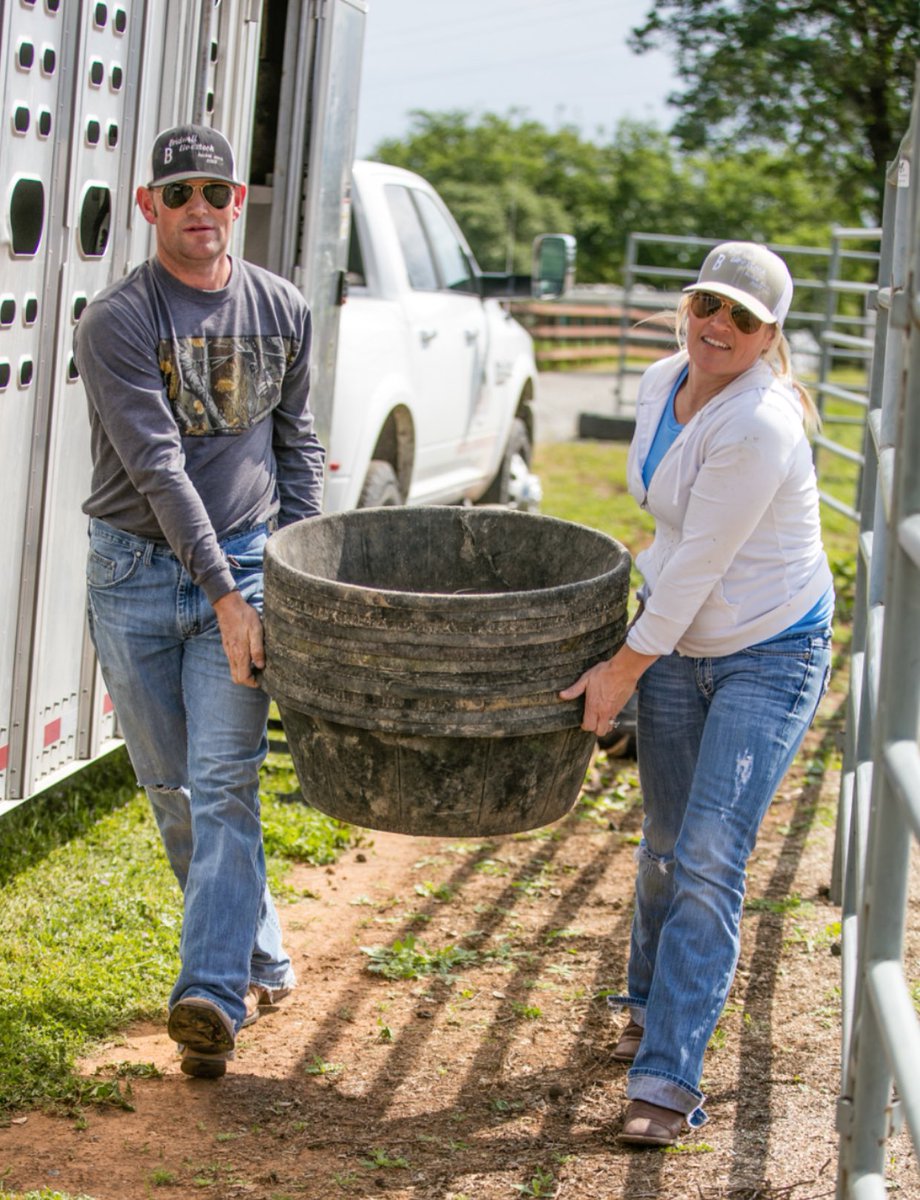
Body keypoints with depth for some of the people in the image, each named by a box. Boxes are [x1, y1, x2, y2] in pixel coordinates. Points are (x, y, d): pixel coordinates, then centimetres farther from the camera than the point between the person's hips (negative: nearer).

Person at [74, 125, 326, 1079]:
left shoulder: (281, 310, 5)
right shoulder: (117, 321, -9)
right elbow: (158, 467, -16)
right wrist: (224, 593, -20)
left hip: (244, 561, 1)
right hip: (137, 572, -1)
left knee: (223, 781, -12)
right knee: (172, 789, 8)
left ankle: (213, 995, -17)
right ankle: (260, 958, 25)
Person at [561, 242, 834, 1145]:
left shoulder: (758, 426, -26)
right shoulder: (661, 385, 0)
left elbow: (700, 564, -24)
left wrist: (622, 670, -17)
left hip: (770, 655, -7)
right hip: (676, 642, 7)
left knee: (710, 861, -13)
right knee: (664, 846, 17)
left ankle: (666, 1078, -11)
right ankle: (650, 1004, 40)